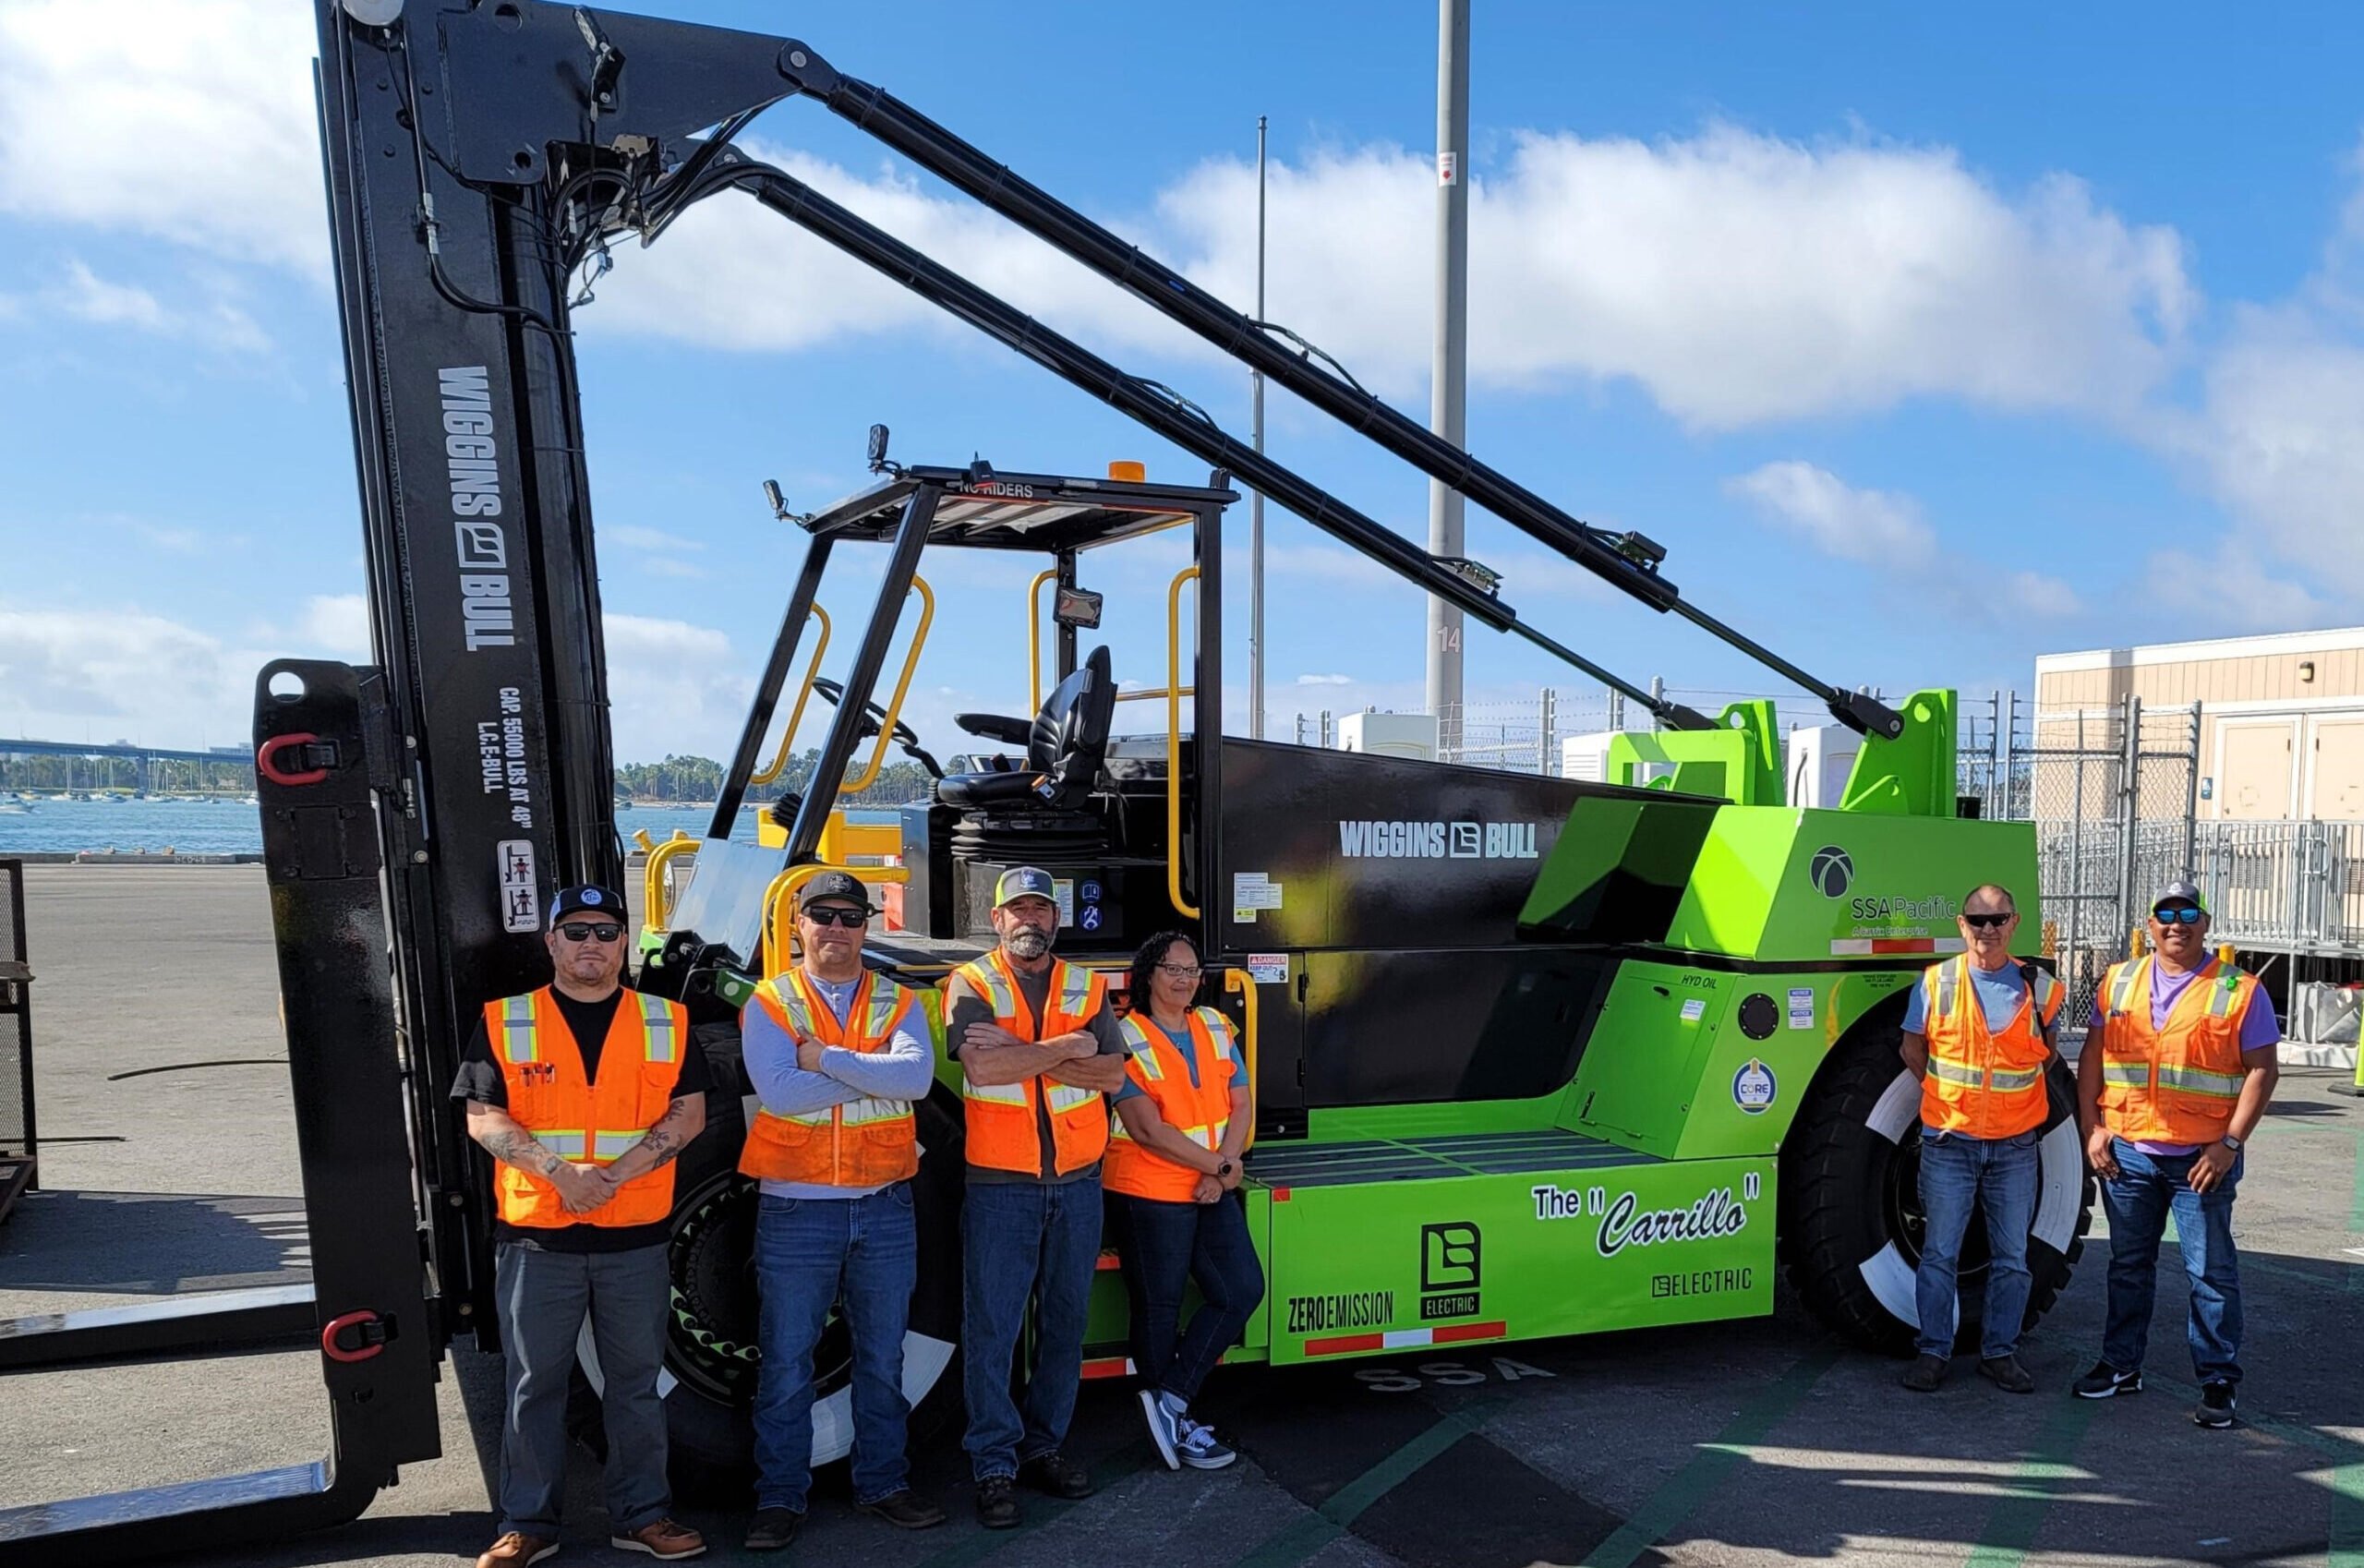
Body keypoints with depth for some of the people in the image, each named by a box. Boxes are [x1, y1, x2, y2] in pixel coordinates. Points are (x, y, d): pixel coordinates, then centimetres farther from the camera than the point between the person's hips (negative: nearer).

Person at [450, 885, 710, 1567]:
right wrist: (558, 1171, -18)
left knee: (637, 1382, 10)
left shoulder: (666, 1021, 4)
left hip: (636, 1236, 1)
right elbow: (483, 1118, -4)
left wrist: (620, 1172, -15)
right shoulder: (504, 1021, 2)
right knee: (535, 1383, 8)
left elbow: (688, 1113, -1)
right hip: (535, 1235, -1)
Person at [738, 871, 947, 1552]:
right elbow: (778, 1092, -18)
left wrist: (824, 1056, -19)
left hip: (885, 1208, 2)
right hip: (796, 1209, -2)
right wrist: (876, 1071, -15)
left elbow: (917, 1076, -15)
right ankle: (780, 1497, 20)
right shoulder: (769, 1002, -2)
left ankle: (882, 1483, 28)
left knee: (882, 1359, 13)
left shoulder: (897, 1002, 4)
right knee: (786, 1364, 6)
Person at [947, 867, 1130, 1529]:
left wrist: (1020, 1054, -16)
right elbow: (982, 1065, -20)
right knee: (992, 1329, 0)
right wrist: (1068, 1046, -12)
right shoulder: (969, 985, -2)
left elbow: (1111, 1074, -7)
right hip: (1000, 1184, -3)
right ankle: (995, 1465, 10)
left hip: (1077, 1182, 4)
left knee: (1065, 1322, 12)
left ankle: (1043, 1445, 25)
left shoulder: (1088, 989, 8)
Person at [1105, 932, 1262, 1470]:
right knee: (1159, 1309, 4)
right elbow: (1147, 1129, -18)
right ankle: (1175, 1426, 19)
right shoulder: (1127, 1038, -11)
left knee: (1243, 1290, 3)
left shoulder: (1216, 1028, 8)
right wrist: (1220, 1166, -14)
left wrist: (1222, 1171, -11)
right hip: (1150, 1195, -6)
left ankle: (1168, 1398, 11)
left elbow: (1240, 1107, 5)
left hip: (1214, 1190, 6)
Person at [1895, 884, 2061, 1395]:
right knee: (1939, 1254, 2)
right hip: (1948, 1141, -1)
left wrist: (2015, 1097, 6)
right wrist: (1949, 1096, 5)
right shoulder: (1935, 983, -2)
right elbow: (1913, 1050, 9)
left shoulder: (2040, 987, 1)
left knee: (2012, 1258, 9)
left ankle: (1999, 1352, 22)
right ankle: (1932, 1351, 13)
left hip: (2015, 1146, 1)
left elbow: (2045, 1053, 15)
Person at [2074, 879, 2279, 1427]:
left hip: (2202, 1157, -3)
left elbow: (2262, 1070, -5)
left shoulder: (2240, 990, -2)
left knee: (2211, 1272, 2)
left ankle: (2218, 1382, 14)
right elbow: (2092, 1056, 10)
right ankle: (2121, 1366, 25)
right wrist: (2091, 1128, 1)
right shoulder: (2118, 981, 9)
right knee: (2128, 1265, 14)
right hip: (2127, 1152, 4)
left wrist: (2229, 1143, -12)